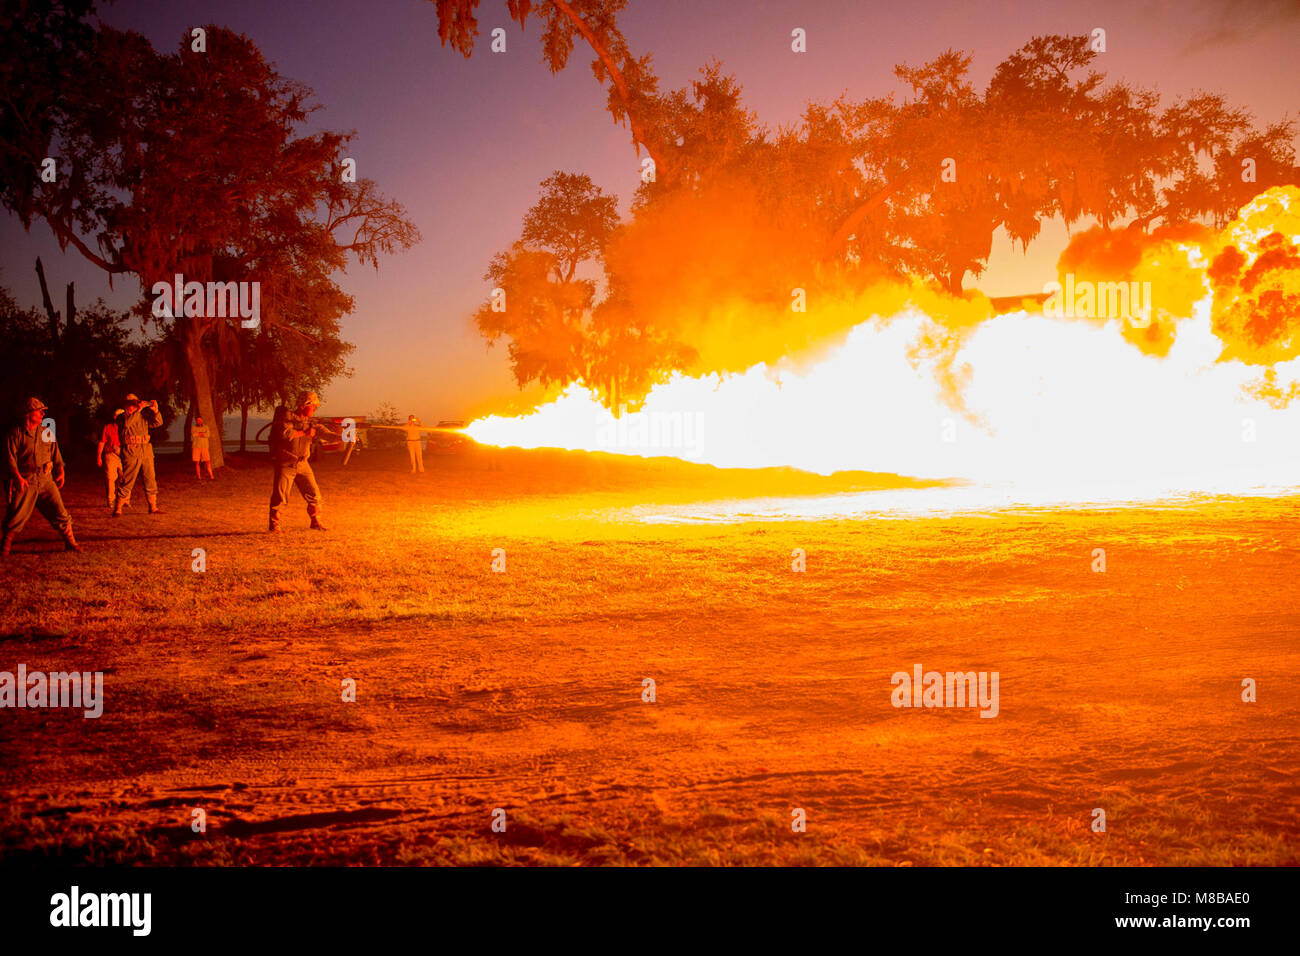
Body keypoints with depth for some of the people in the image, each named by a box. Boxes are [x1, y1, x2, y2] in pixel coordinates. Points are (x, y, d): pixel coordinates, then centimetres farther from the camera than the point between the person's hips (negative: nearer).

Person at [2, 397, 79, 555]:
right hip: (25, 481, -3)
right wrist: (18, 477, -19)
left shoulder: (47, 432, 12)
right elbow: (10, 458, -7)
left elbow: (55, 453, 18)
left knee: (59, 511, -3)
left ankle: (70, 543, 7)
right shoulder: (16, 433, -2)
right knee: (16, 516, -1)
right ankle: (5, 546, 15)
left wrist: (60, 471, 5)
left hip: (46, 480, 3)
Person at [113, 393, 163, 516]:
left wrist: (155, 411, -13)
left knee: (150, 479, 7)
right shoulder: (122, 417, 2)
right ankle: (117, 509, -3)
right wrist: (138, 410, -21)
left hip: (146, 450, 5)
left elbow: (157, 423, 4)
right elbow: (127, 423, -21)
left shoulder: (143, 415, 14)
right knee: (127, 482, -7)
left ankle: (153, 507, 15)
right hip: (131, 452, -5)